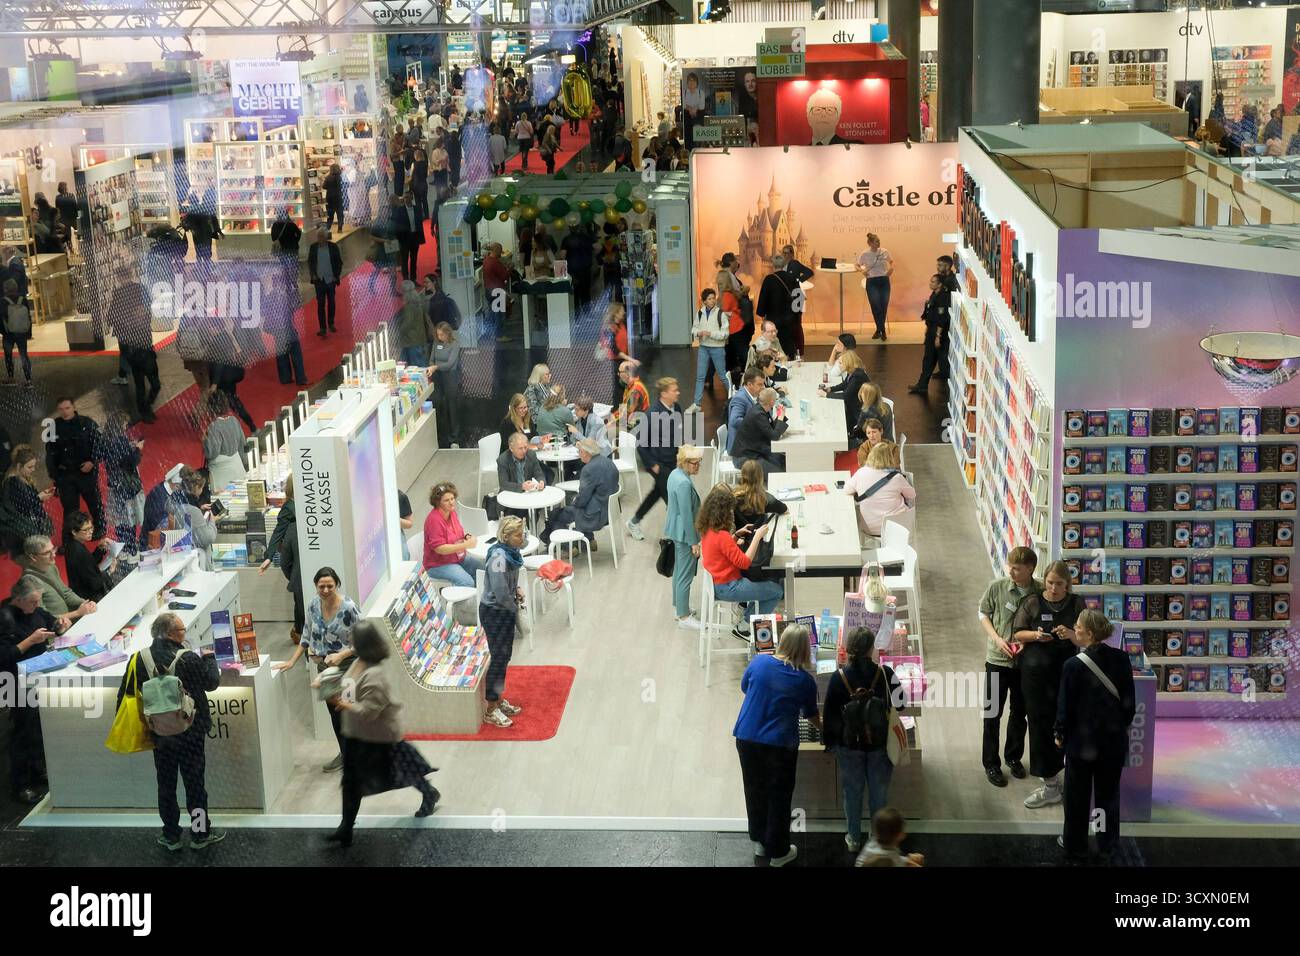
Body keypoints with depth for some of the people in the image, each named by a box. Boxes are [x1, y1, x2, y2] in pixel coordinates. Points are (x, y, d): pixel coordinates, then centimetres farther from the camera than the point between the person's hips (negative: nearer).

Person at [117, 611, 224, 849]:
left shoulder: (140, 659, -8)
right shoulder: (188, 659, -20)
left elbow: (125, 694, -2)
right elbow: (212, 683, -7)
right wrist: (209, 658, 10)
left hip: (159, 734, 4)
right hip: (190, 734, -3)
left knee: (166, 785, 15)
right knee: (194, 783, 9)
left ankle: (170, 837, 23)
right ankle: (200, 834, 19)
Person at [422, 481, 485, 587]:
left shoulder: (452, 512, 2)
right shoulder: (434, 520, -24)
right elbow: (439, 548, -26)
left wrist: (467, 537, -3)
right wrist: (466, 545, -27)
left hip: (459, 557, 9)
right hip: (438, 564, -9)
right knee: (467, 582, -27)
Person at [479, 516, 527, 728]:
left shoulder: (511, 552, 1)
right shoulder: (499, 558, -28)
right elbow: (501, 593, -28)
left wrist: (517, 590, 2)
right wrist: (516, 607, -11)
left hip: (506, 611, 9)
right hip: (494, 612, -9)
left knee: (505, 656, 18)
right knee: (498, 657, -2)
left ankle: (499, 699, 33)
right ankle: (491, 710, 8)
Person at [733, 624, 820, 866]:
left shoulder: (759, 662, -4)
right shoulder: (805, 680, -6)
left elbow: (745, 688, 14)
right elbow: (812, 716, 10)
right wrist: (822, 728, 32)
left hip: (747, 738, 3)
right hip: (780, 743, -3)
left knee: (755, 791, 19)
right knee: (779, 797, 11)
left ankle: (760, 841, 34)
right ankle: (778, 851, 21)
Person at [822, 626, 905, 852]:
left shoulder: (839, 677, -15)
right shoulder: (886, 673, -16)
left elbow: (829, 714, -7)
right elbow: (899, 706, -4)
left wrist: (829, 742, 7)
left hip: (849, 745, 0)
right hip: (880, 744, 0)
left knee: (852, 791, 16)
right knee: (879, 792, 16)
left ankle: (854, 839, 28)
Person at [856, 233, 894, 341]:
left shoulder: (884, 252, 2)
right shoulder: (865, 254, -3)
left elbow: (891, 261, 19)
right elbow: (857, 265, 10)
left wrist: (891, 268, -1)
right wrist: (861, 270, -10)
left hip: (884, 280, 2)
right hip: (872, 282, -2)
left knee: (884, 305, 1)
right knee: (876, 306, -8)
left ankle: (879, 330, 18)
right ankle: (881, 330, 7)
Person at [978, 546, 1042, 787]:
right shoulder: (997, 587, -10)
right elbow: (983, 613, 3)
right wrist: (997, 638, -10)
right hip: (997, 659, -1)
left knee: (1019, 713, 16)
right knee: (992, 714, 5)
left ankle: (1013, 757, 34)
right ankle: (991, 764, 17)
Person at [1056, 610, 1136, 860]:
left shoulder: (1074, 665, -21)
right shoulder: (1121, 659, -9)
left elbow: (1065, 706, -13)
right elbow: (1130, 701, 0)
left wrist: (1060, 734, 3)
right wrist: (1122, 725, 15)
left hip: (1082, 741, -3)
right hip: (1114, 740, 3)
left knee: (1077, 795, 13)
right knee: (1108, 793, 18)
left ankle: (1074, 843, 26)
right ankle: (1107, 844, 29)